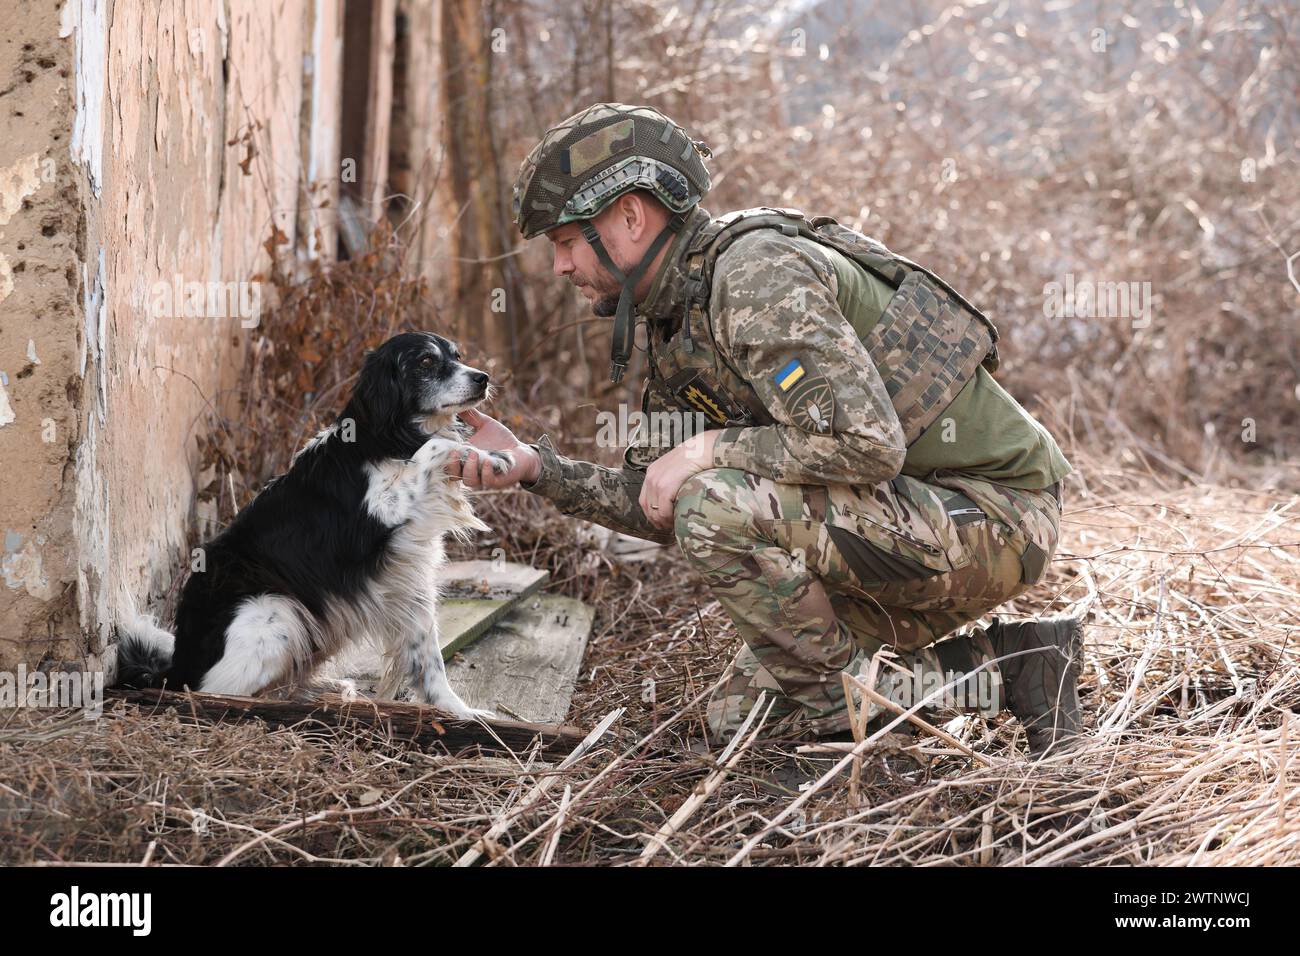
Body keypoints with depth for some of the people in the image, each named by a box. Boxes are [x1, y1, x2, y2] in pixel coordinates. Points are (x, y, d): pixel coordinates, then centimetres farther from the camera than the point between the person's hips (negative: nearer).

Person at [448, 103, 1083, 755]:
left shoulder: (759, 273, -21)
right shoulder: (675, 322, 10)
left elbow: (866, 443, -31)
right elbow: (658, 507, 14)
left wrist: (708, 451, -20)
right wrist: (535, 466, 0)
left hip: (990, 516, -10)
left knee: (720, 510, -27)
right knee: (738, 718, 12)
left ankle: (844, 693, -6)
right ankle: (996, 670, 9)